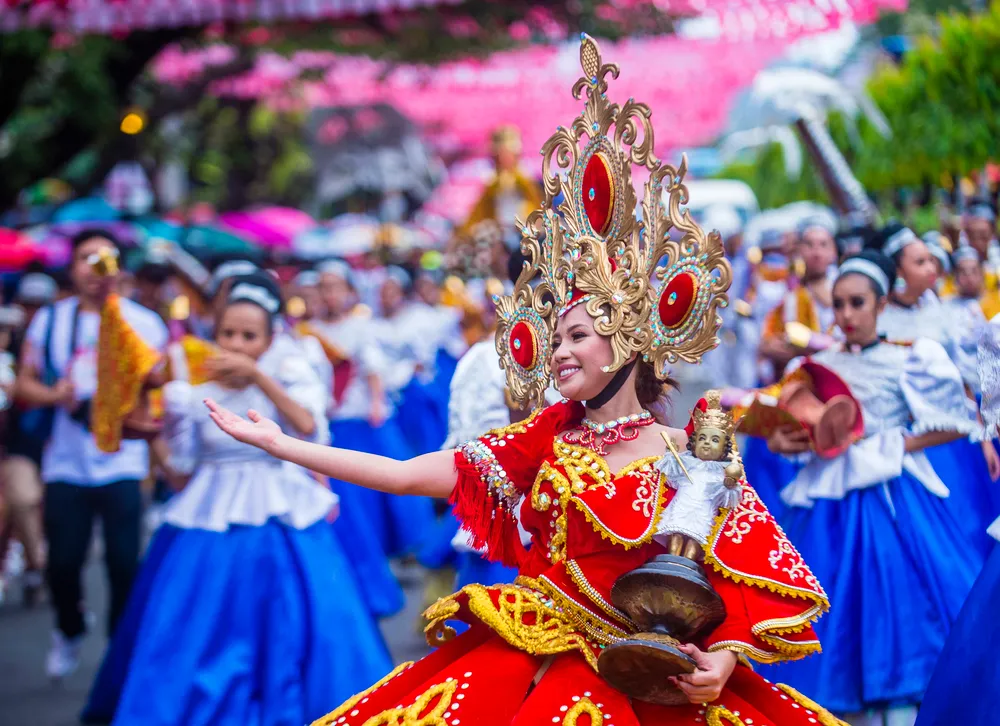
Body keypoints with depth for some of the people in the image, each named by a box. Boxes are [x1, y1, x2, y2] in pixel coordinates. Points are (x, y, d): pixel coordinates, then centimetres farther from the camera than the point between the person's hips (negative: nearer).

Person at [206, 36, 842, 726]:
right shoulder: (547, 437, 7)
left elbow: (766, 575, -2)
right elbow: (408, 475, 5)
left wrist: (723, 659, -19)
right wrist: (278, 443, 4)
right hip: (524, 648, 3)